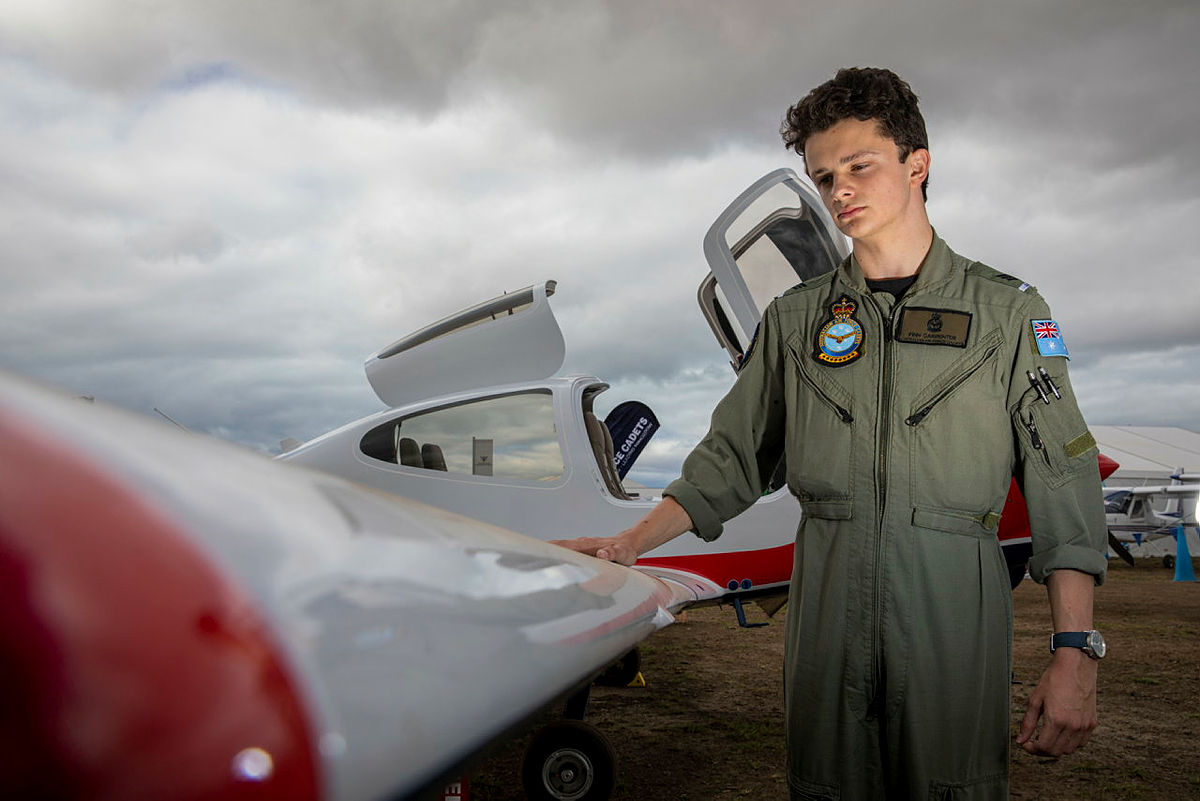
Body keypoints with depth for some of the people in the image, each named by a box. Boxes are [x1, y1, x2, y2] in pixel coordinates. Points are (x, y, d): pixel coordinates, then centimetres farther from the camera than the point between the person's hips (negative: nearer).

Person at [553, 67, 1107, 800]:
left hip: (954, 605, -1)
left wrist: (1076, 653, -6)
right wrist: (631, 543, 1)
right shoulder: (795, 319, 10)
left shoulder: (1006, 311, 4)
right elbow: (734, 457, 12)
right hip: (827, 604, 2)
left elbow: (1064, 486, 1)